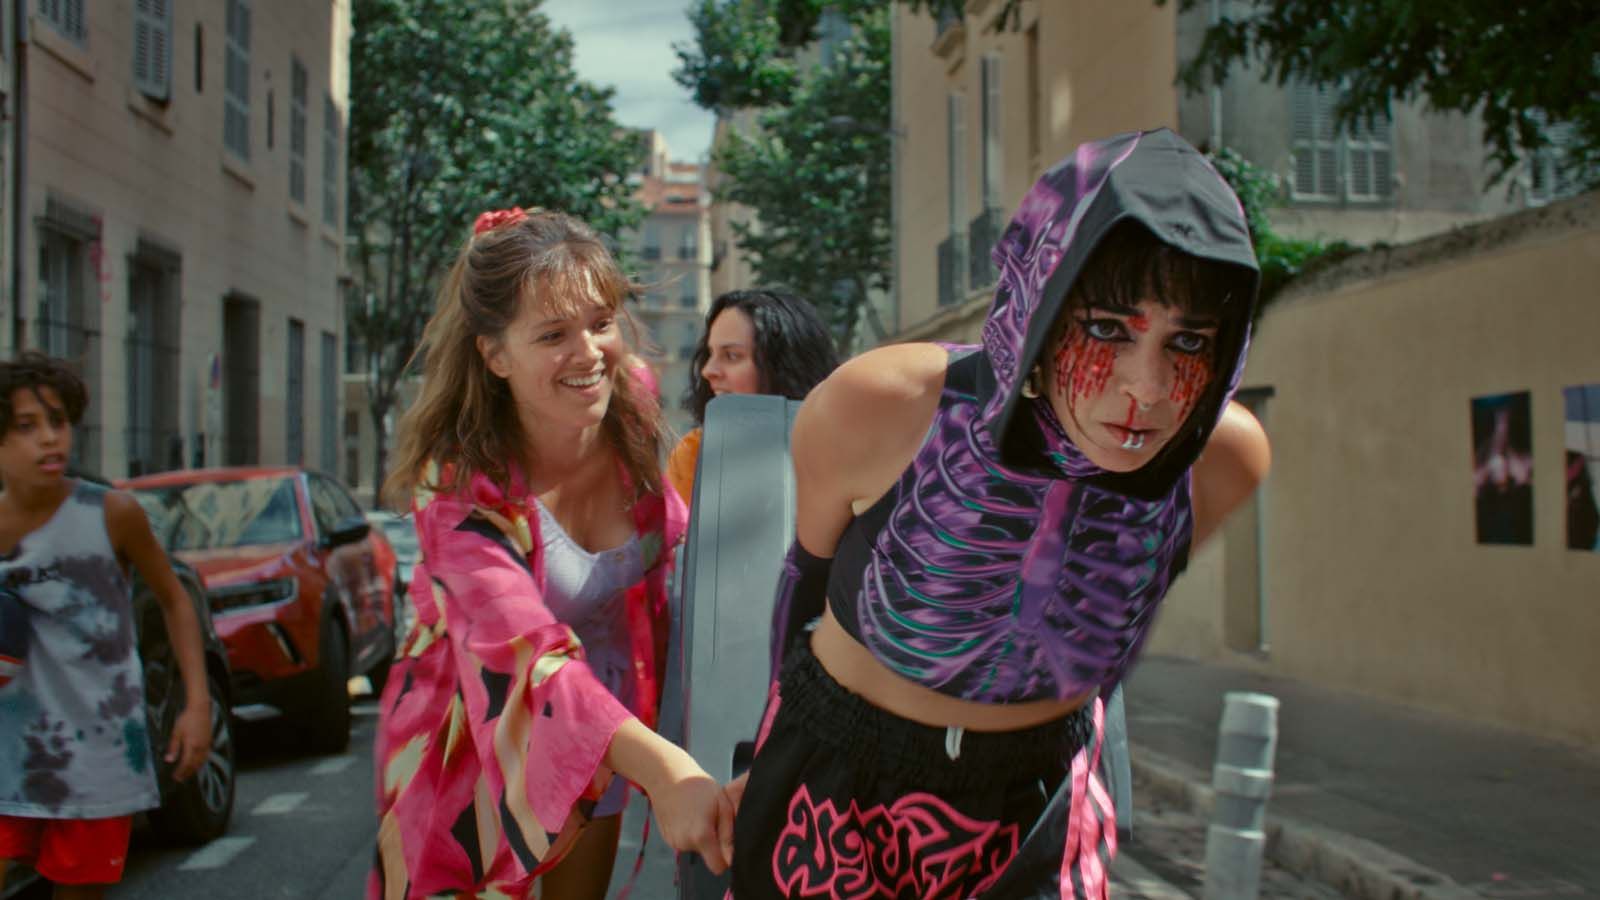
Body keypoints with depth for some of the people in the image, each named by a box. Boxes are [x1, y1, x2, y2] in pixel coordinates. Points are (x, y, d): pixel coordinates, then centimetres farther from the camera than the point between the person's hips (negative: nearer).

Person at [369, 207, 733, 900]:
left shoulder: (630, 420, -12)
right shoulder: (459, 480, -25)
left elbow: (668, 542, 7)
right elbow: (527, 650, -37)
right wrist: (661, 765, -50)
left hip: (603, 735, 4)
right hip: (483, 747, -4)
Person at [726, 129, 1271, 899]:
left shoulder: (1223, 460, -19)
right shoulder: (876, 410, -25)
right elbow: (810, 566, -5)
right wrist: (777, 754, 9)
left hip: (1036, 805, 2)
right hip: (834, 782, -1)